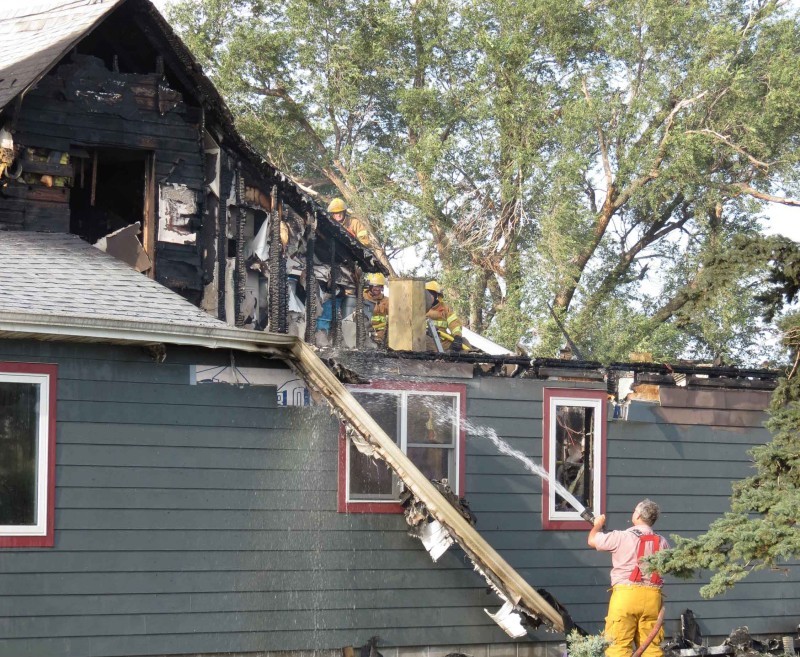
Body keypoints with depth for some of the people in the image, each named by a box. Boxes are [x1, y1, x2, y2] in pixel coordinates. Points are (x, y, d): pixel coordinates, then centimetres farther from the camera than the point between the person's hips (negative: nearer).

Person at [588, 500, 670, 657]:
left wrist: (597, 525, 29)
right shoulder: (662, 542, 7)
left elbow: (592, 540, 8)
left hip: (625, 594, -4)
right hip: (652, 596, 4)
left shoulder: (622, 537, -5)